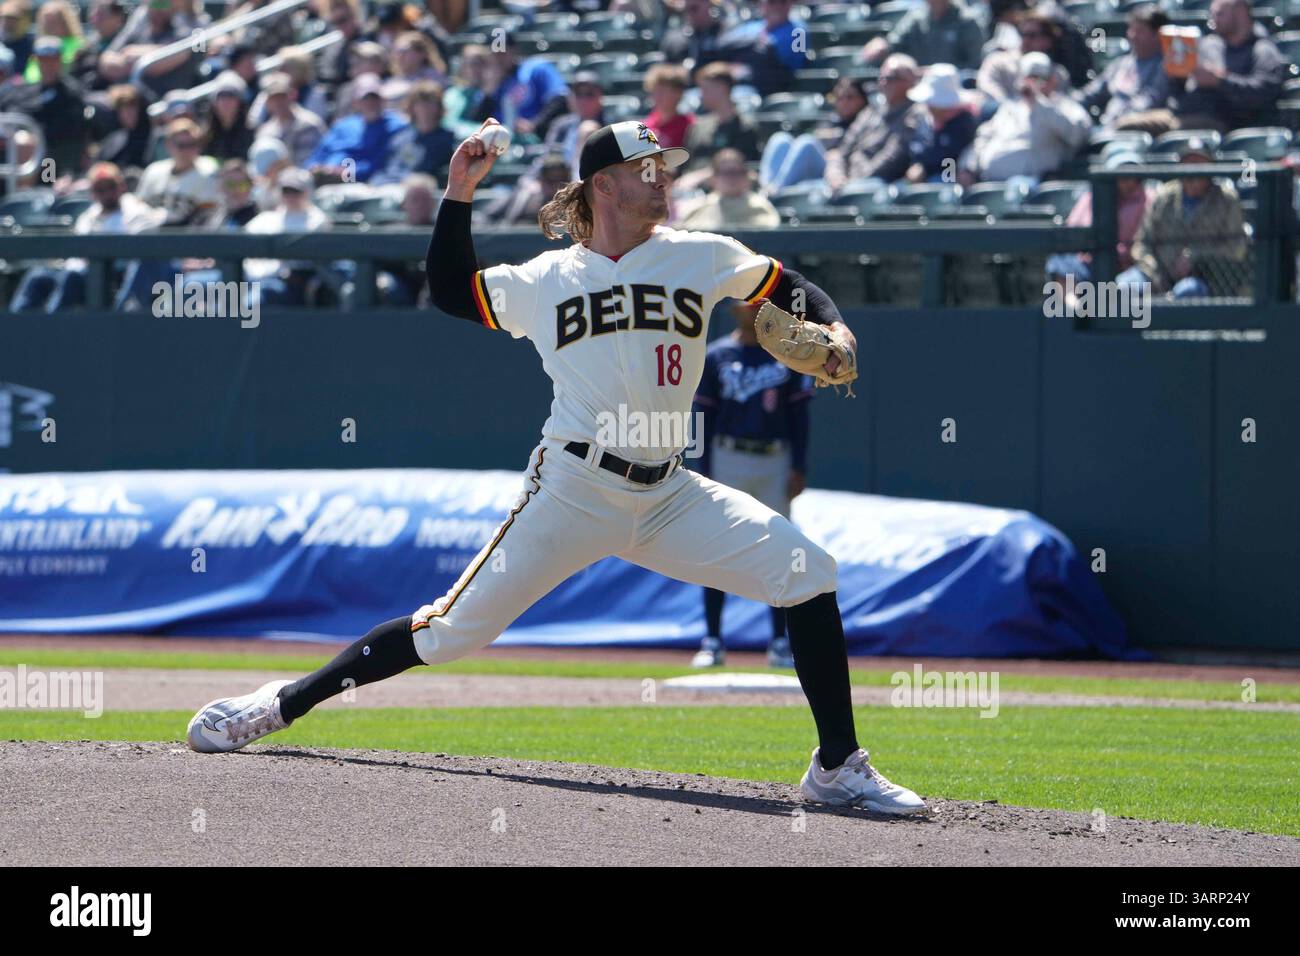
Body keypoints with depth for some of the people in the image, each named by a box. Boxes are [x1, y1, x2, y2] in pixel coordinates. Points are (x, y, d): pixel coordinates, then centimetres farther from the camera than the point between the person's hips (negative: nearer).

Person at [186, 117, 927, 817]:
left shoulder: (700, 258, 7)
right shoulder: (547, 280, 7)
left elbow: (790, 288, 15)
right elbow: (453, 291, 19)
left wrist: (831, 330, -5)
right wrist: (460, 195, 9)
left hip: (669, 496, 2)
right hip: (573, 493, -2)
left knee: (809, 574, -15)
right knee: (452, 631, -4)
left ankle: (838, 768, -6)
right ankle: (282, 704, 10)